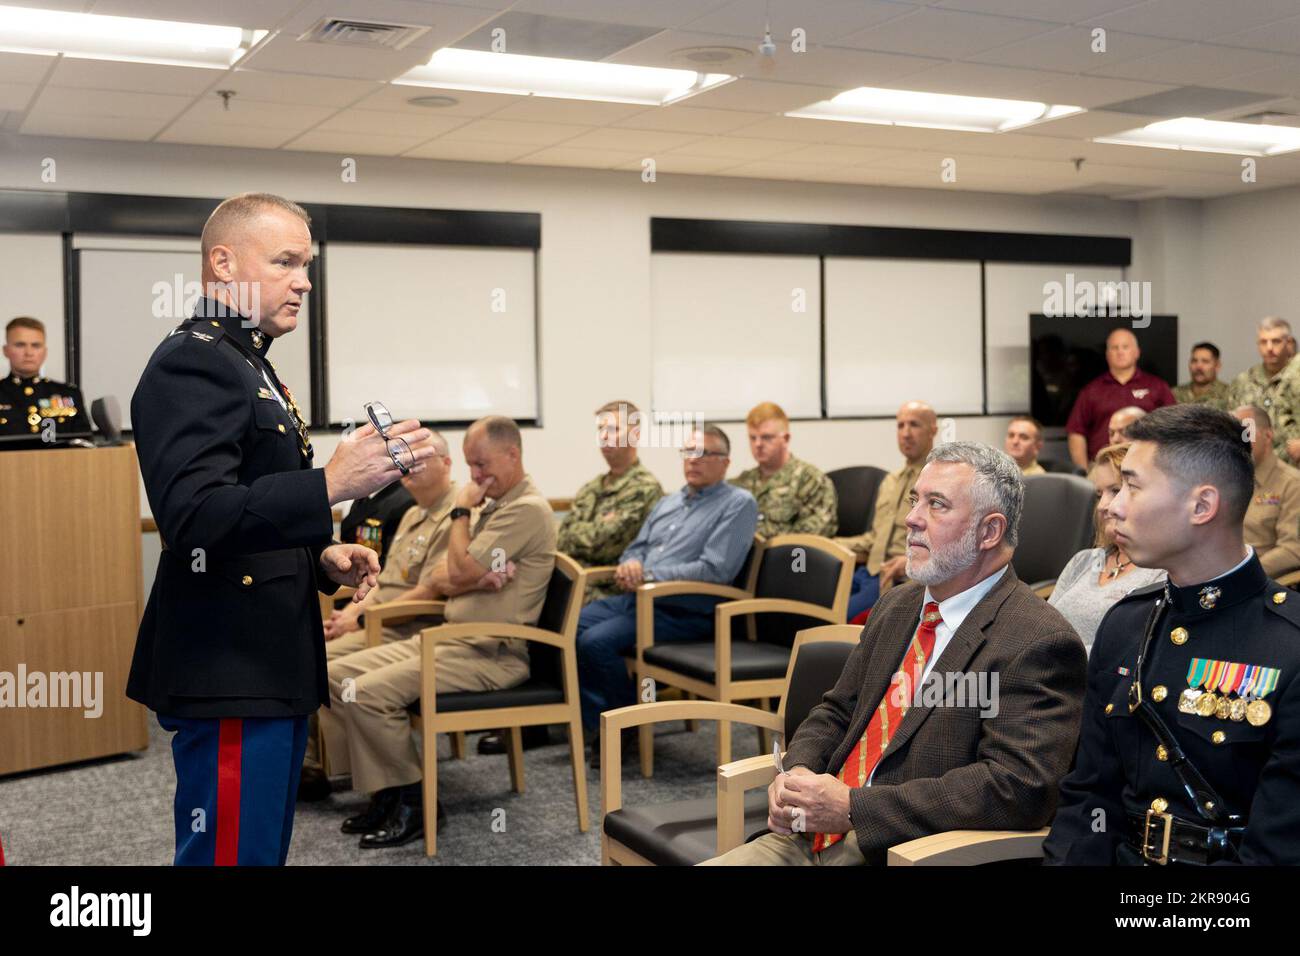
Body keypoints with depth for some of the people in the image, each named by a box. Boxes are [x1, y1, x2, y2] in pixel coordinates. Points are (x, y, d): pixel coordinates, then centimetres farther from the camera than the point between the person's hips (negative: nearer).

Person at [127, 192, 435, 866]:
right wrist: (331, 486, -36)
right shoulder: (191, 363, -13)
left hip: (268, 668, 10)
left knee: (265, 847, 17)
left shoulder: (248, 365, 19)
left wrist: (322, 556, 9)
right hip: (228, 677, -10)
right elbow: (193, 517, -27)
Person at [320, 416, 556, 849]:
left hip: (490, 654, -10)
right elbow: (439, 581, 12)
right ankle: (386, 792, 4)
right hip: (451, 637, 10)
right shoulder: (494, 507, 18)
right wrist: (478, 577, -11)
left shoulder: (527, 509, -12)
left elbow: (459, 573, -19)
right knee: (336, 675, 1)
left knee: (367, 693, -22)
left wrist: (461, 511, -4)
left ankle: (416, 801, -5)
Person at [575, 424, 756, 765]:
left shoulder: (738, 504, -2)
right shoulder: (668, 503, 23)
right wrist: (630, 563, -1)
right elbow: (637, 547, 26)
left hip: (685, 612, -8)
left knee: (597, 641, -26)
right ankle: (594, 720, -7)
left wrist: (649, 575, -14)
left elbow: (716, 569, -14)